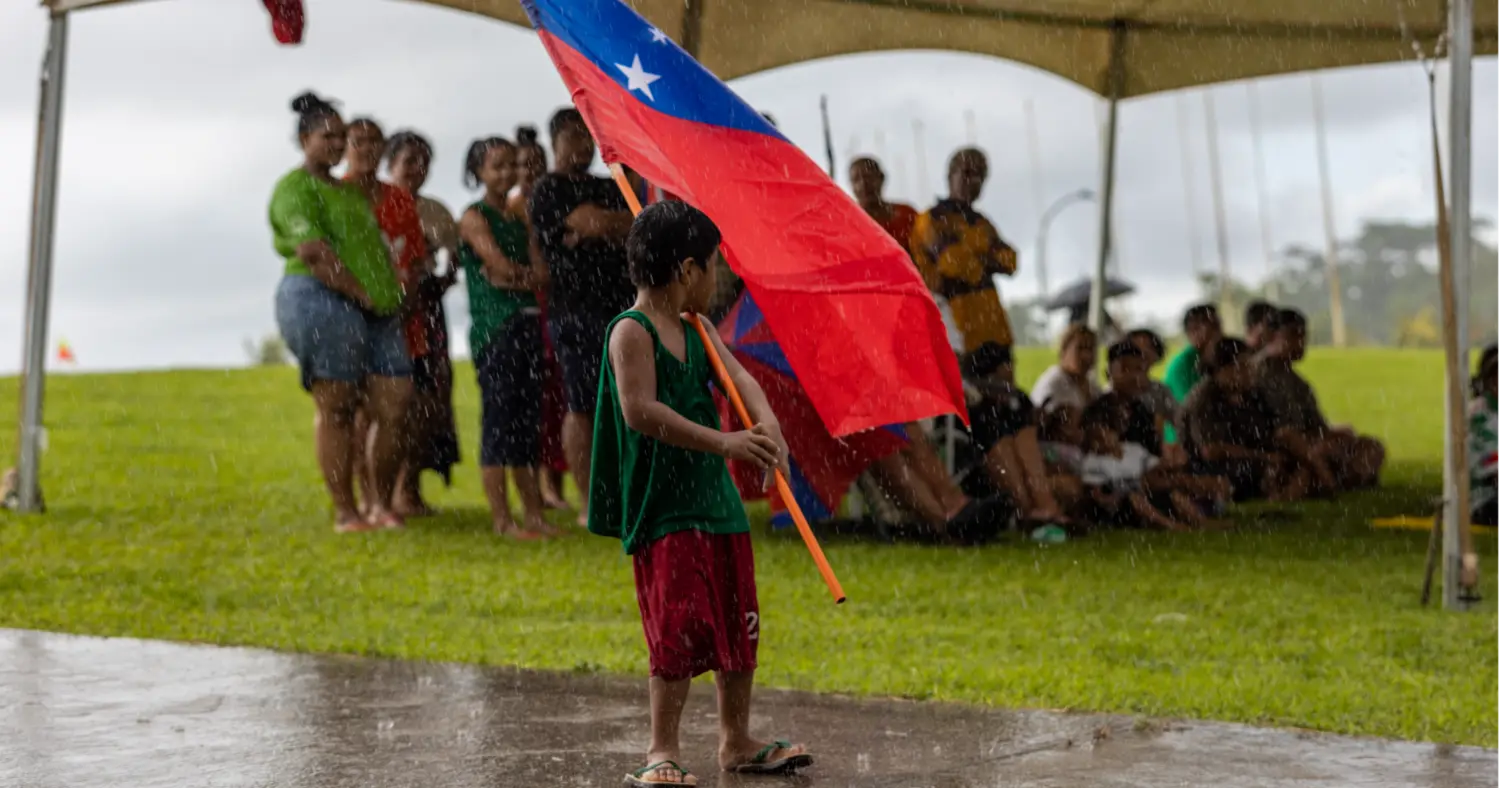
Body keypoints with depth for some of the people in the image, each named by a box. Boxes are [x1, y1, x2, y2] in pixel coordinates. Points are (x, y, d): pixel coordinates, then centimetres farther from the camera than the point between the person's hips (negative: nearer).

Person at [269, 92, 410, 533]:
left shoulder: (347, 190, 25)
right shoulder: (296, 188, -3)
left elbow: (373, 247, 27)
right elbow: (313, 251, -15)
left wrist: (391, 292, 10)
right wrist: (361, 293, -15)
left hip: (376, 311, 8)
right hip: (322, 302, -8)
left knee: (395, 405, 1)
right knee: (336, 407, -5)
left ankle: (382, 505, 9)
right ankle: (345, 513, 0)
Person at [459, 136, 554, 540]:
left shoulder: (519, 219, 18)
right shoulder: (474, 217, -3)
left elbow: (542, 274, 6)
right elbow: (502, 266, -14)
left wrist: (513, 274, -10)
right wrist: (527, 273, 2)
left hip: (527, 324, 7)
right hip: (493, 327, -7)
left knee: (529, 419, 7)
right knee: (498, 418, -7)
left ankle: (534, 514, 11)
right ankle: (501, 518, -5)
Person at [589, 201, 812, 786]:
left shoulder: (696, 332, 14)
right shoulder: (632, 331, -12)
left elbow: (737, 375, 2)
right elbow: (640, 411, -23)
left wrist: (766, 423, -20)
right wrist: (723, 443, -27)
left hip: (717, 501, 9)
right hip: (662, 511, -9)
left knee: (738, 624, 14)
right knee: (680, 627, -12)